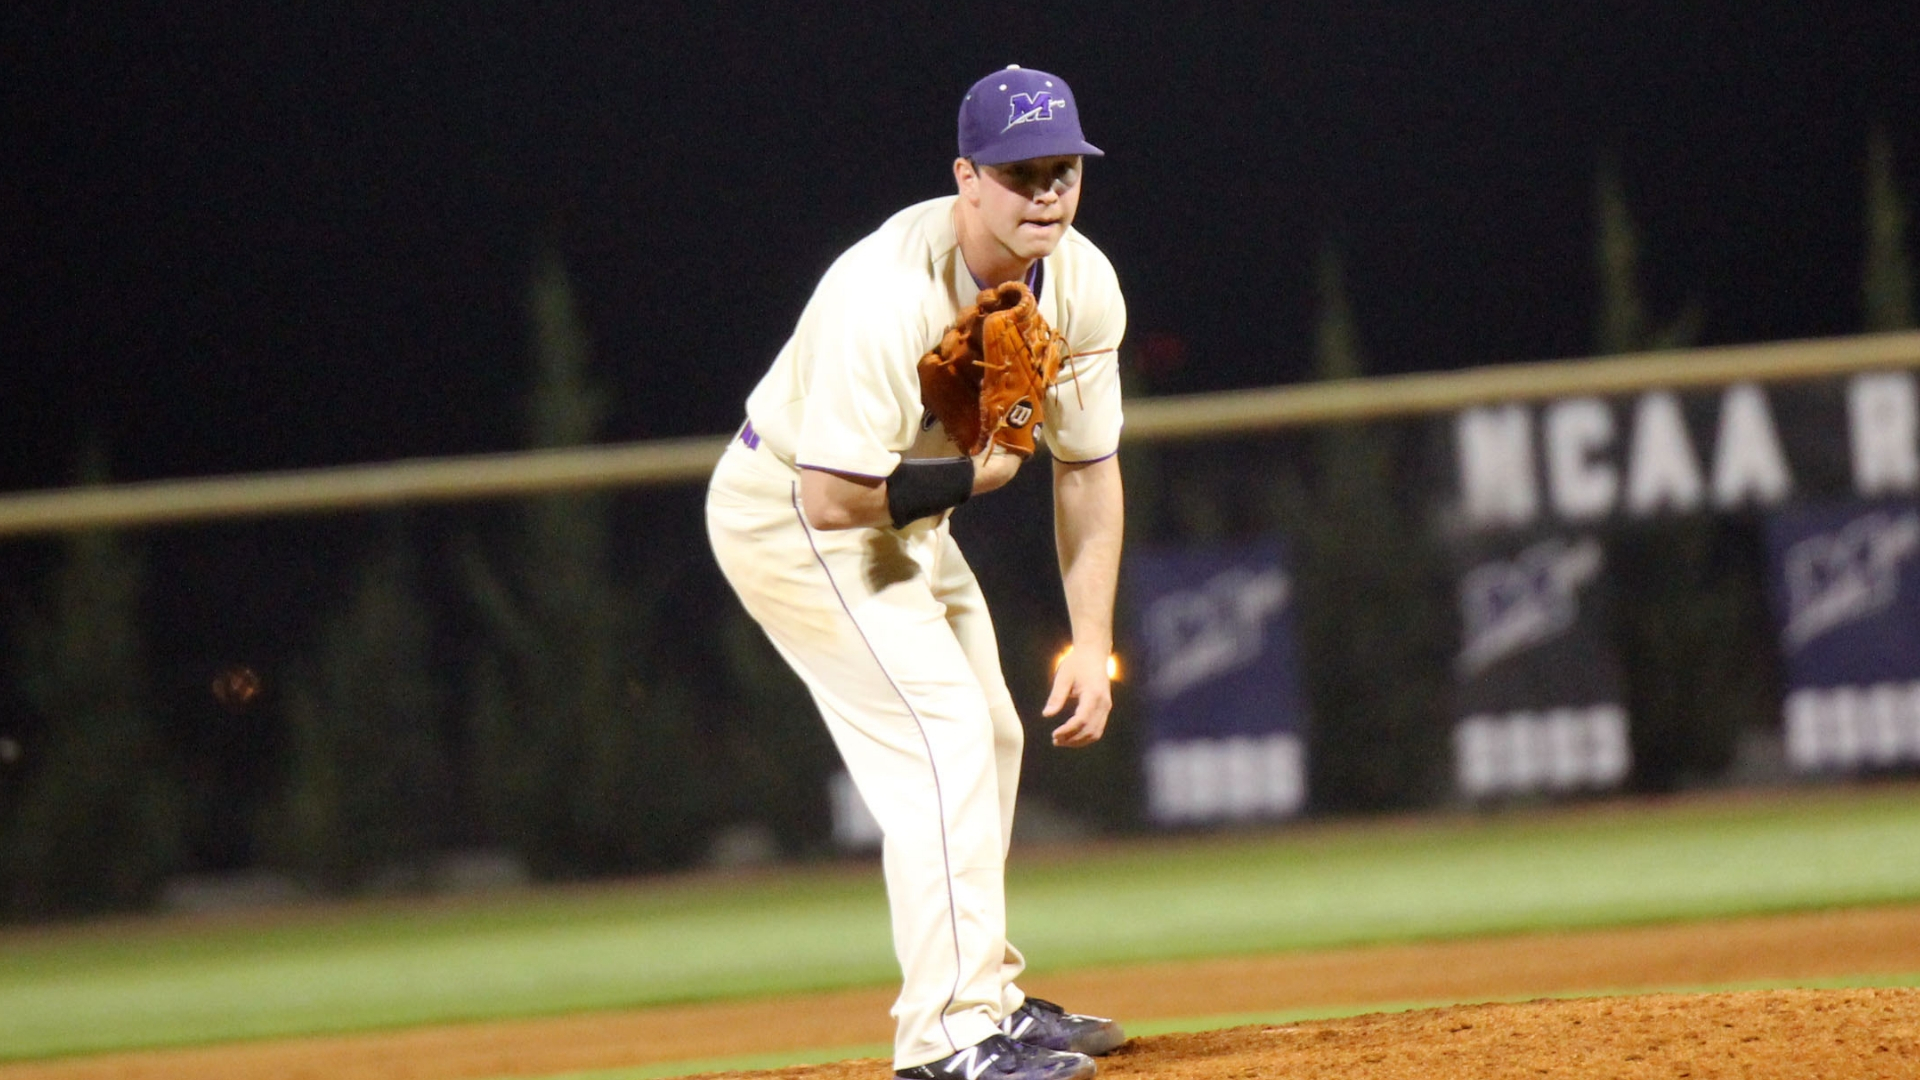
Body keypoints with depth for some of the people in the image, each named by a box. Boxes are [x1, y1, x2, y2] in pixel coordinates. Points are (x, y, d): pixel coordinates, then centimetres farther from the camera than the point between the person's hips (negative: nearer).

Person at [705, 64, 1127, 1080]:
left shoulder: (1081, 284, -10)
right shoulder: (888, 296, -34)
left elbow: (1088, 466, -1)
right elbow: (833, 496, -36)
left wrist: (1093, 643, -5)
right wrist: (972, 475, -23)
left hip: (900, 515, 9)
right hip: (785, 512, -9)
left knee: (987, 743, 16)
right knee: (940, 732, -19)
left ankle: (986, 998, 30)